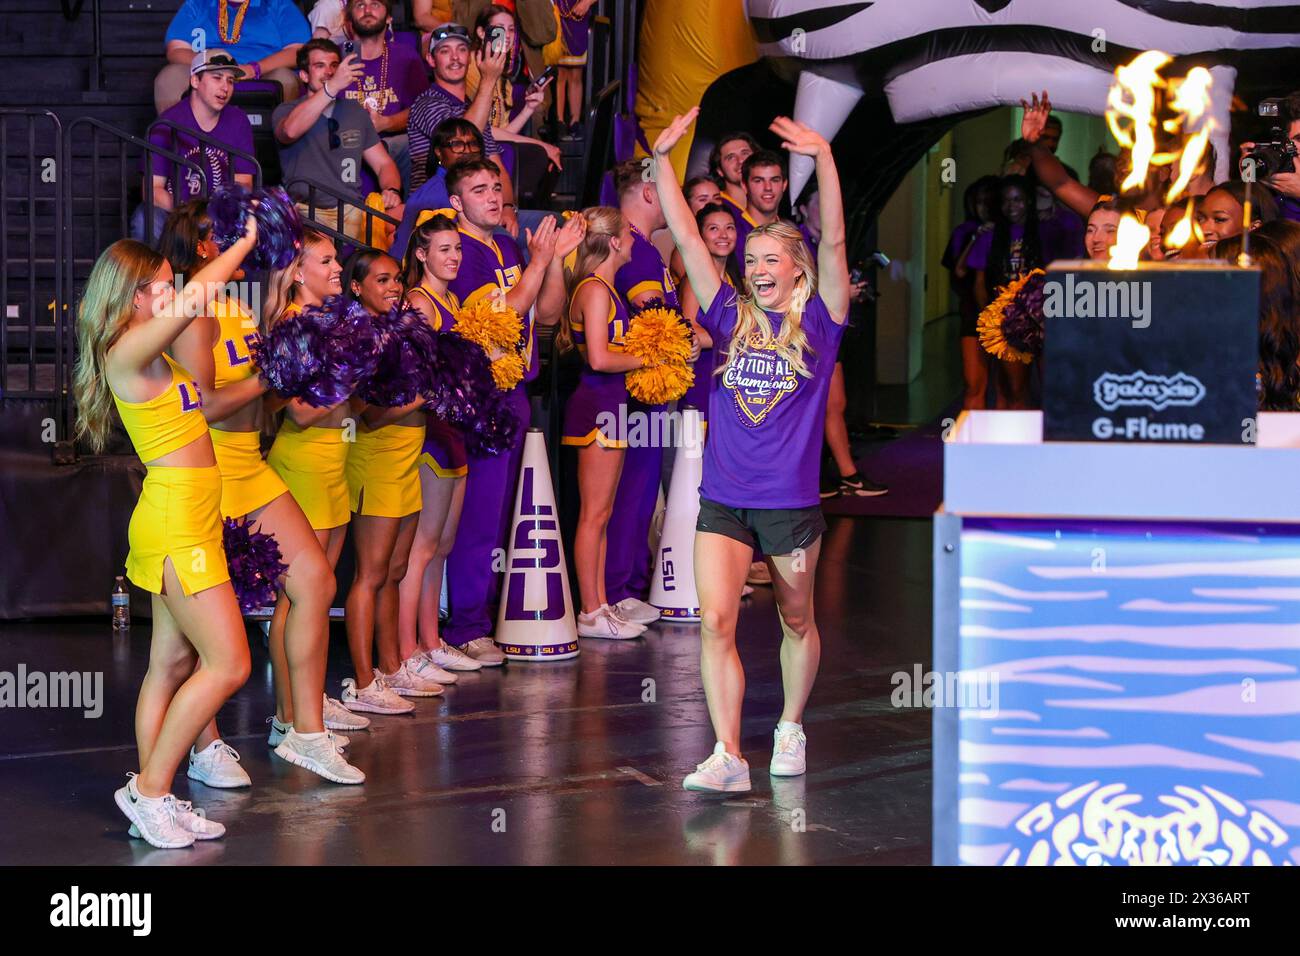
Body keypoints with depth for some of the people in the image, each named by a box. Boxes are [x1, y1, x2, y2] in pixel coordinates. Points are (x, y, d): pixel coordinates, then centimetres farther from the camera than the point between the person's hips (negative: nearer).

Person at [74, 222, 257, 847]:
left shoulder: (153, 351, 12)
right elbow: (188, 302, -31)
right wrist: (245, 244, -28)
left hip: (190, 522, 10)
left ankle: (152, 798, 13)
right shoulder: (126, 351, -16)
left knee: (173, 663, 9)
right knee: (228, 664, -8)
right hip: (175, 521, -10)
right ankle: (150, 789, 1)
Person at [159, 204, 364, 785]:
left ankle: (304, 731, 11)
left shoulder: (242, 308, 11)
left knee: (314, 579, 3)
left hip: (251, 468, 9)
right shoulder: (194, 313, -15)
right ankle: (205, 748, 13)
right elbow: (202, 408, -21)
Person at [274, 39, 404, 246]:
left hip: (353, 211, 5)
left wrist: (392, 190, -2)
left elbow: (383, 163, 22)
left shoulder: (355, 112, 24)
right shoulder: (286, 112, 9)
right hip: (308, 212, -4)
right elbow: (290, 131, -18)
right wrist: (332, 87, -24)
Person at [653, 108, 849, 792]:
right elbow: (685, 237, 2)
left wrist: (823, 158, -25)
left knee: (797, 621, 14)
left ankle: (790, 729, 34)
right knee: (715, 621, -11)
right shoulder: (730, 315, 7)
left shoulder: (819, 321, 0)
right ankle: (728, 757, -10)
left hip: (791, 501, -1)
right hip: (722, 498, 2)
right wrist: (663, 158, -5)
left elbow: (833, 242, -13)